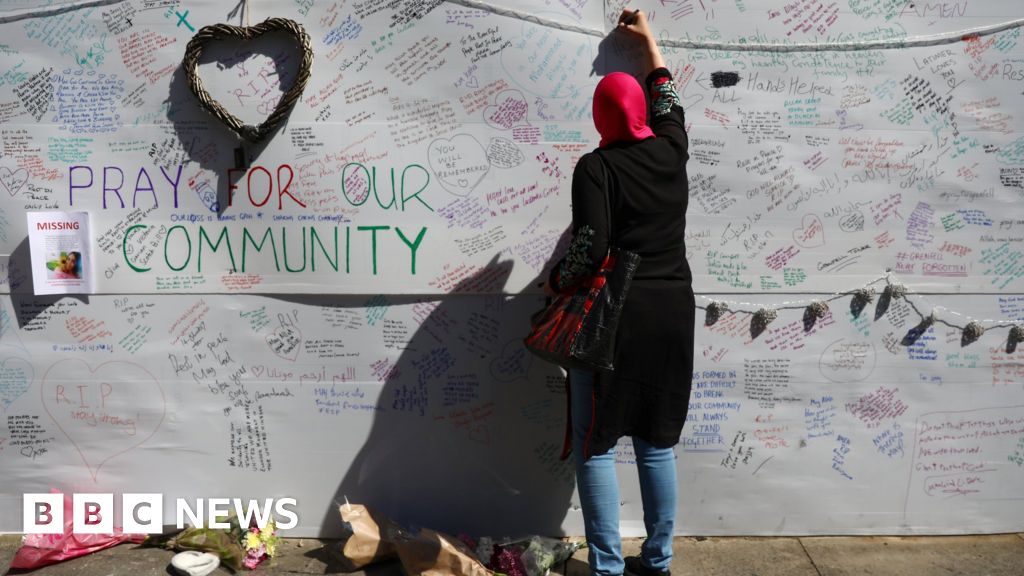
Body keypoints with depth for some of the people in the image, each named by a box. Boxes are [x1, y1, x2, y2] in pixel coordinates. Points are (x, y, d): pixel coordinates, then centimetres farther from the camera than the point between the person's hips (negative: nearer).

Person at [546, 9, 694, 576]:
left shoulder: (595, 167, -9)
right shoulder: (670, 152, 6)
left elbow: (590, 246, -18)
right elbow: (667, 101, 26)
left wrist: (556, 280, 0)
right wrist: (648, 40, 38)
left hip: (613, 314, -5)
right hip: (672, 310, 6)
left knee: (595, 444, 5)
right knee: (657, 441, 14)